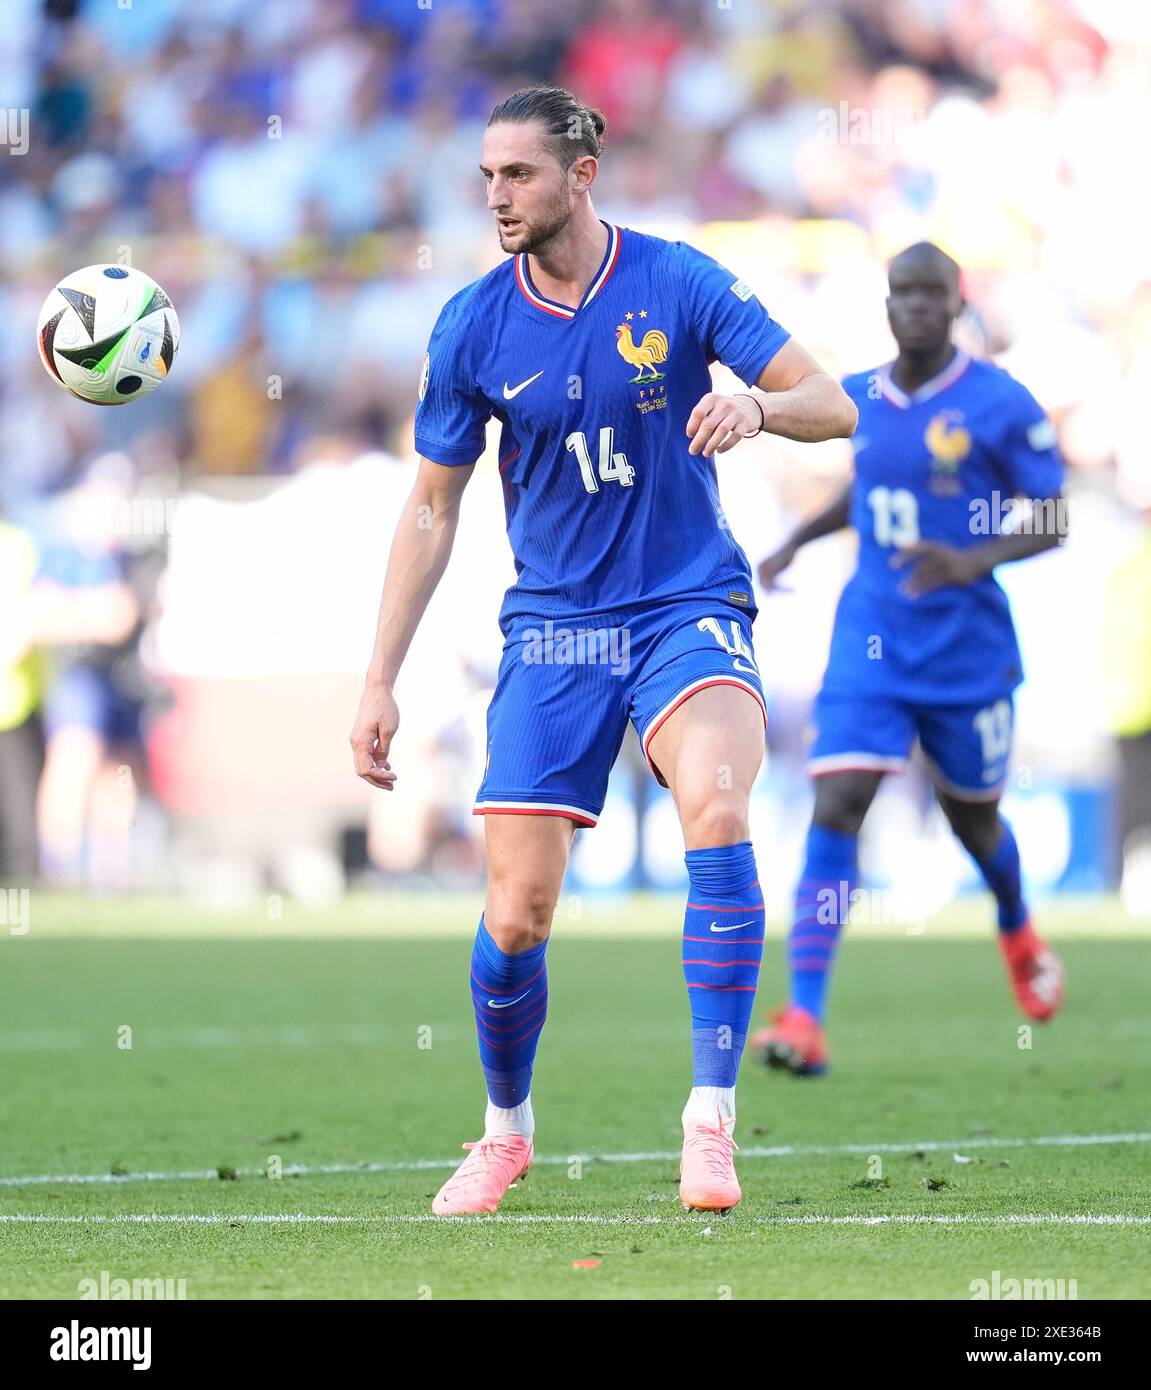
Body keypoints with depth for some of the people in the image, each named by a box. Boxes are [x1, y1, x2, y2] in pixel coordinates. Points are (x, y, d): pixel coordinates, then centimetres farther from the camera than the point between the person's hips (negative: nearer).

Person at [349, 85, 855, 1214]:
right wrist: (379, 684, 3)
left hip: (688, 607, -2)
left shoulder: (678, 283, -6)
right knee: (517, 911, -5)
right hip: (552, 626, 2)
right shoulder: (472, 328, -1)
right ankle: (505, 1130, 25)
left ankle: (710, 1122, -24)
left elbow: (833, 407, -5)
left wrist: (756, 404, -29)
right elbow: (430, 510, 7)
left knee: (715, 803, -31)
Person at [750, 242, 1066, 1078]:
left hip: (968, 653, -2)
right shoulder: (856, 402, 5)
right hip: (872, 647, 3)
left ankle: (1020, 935, 52)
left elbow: (1052, 524, -9)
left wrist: (972, 562, -24)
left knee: (972, 817, 15)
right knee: (836, 808, -15)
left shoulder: (999, 404, -10)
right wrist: (798, 540, 14)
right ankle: (805, 1023, -20)